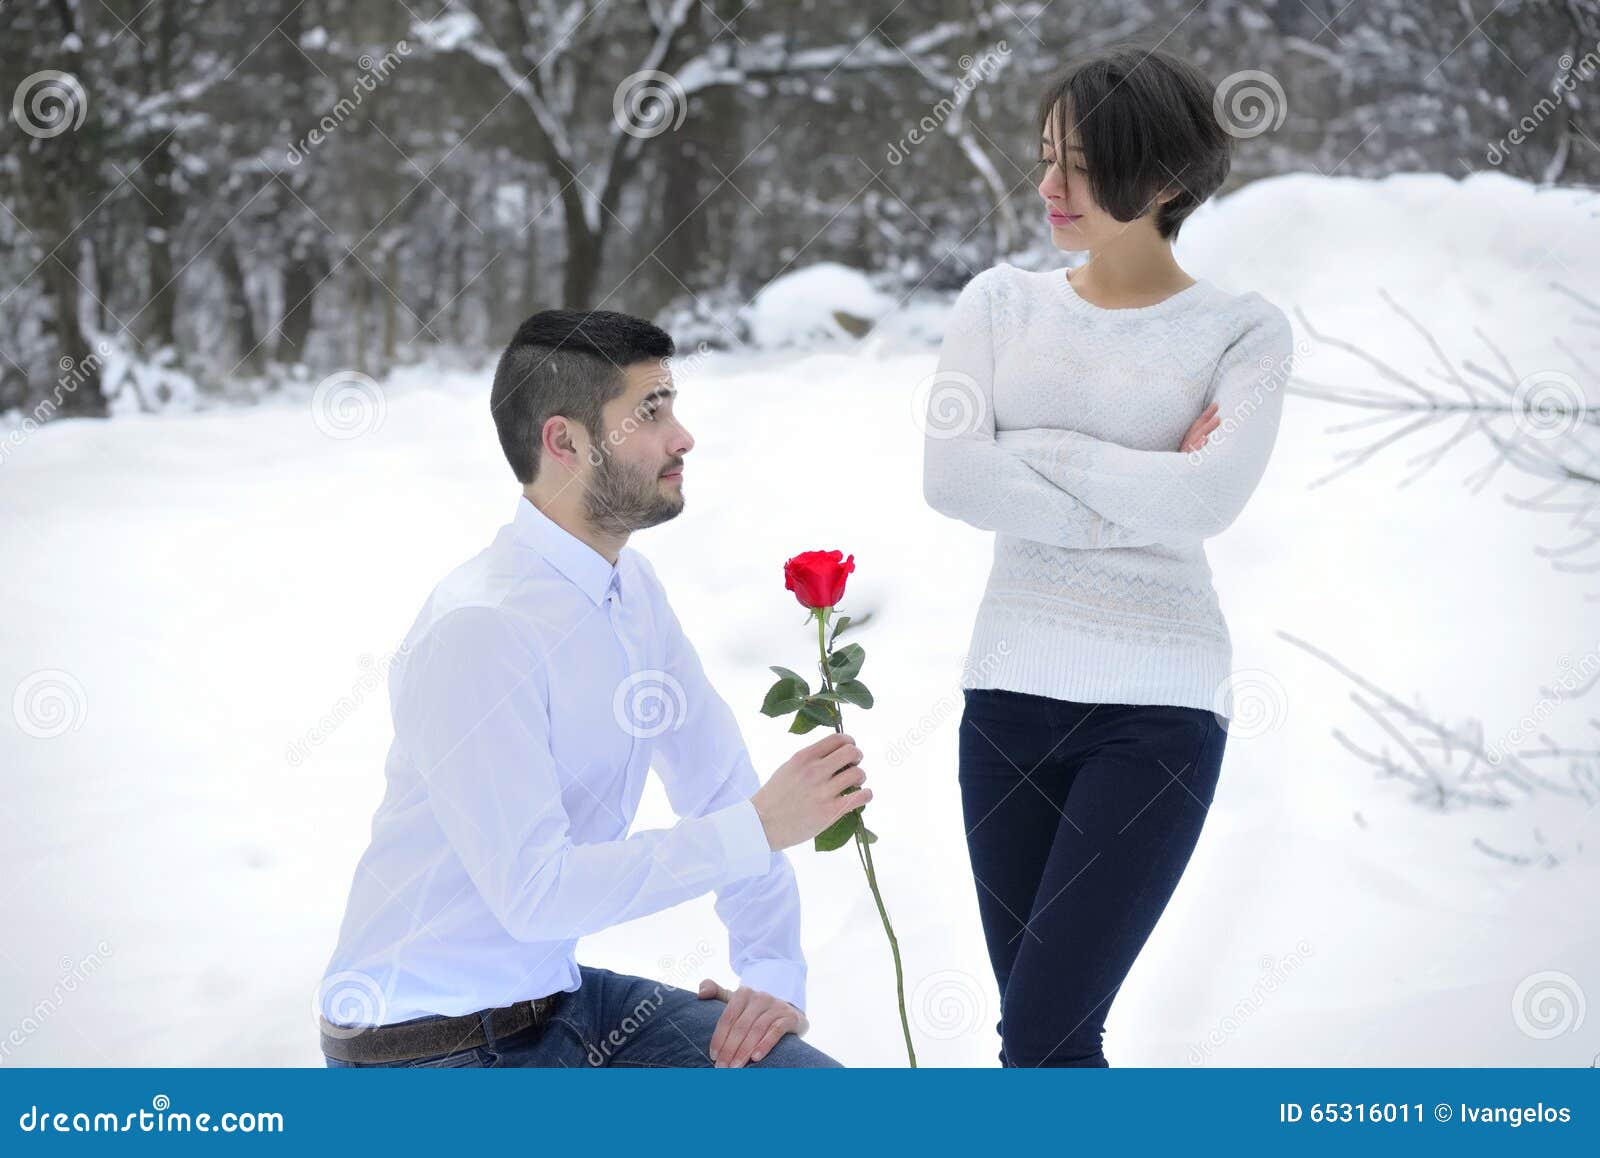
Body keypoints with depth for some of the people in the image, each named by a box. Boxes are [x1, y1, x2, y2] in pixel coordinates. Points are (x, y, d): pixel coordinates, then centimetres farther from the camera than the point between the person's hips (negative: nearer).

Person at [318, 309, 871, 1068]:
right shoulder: (479, 628, -23)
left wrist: (775, 978, 1)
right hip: (434, 1046, -8)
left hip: (557, 998, 8)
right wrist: (761, 827, -23)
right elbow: (534, 891, -27)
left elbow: (717, 780, 12)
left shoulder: (631, 588, 5)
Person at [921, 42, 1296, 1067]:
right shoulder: (1003, 302, 8)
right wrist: (1139, 498, -11)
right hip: (1012, 688, 4)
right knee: (1039, 1029, 7)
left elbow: (1208, 500, -17)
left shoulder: (1243, 329, 0)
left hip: (1158, 707, -4)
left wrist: (1033, 449, -9)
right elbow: (950, 478, -7)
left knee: (1044, 1037, -12)